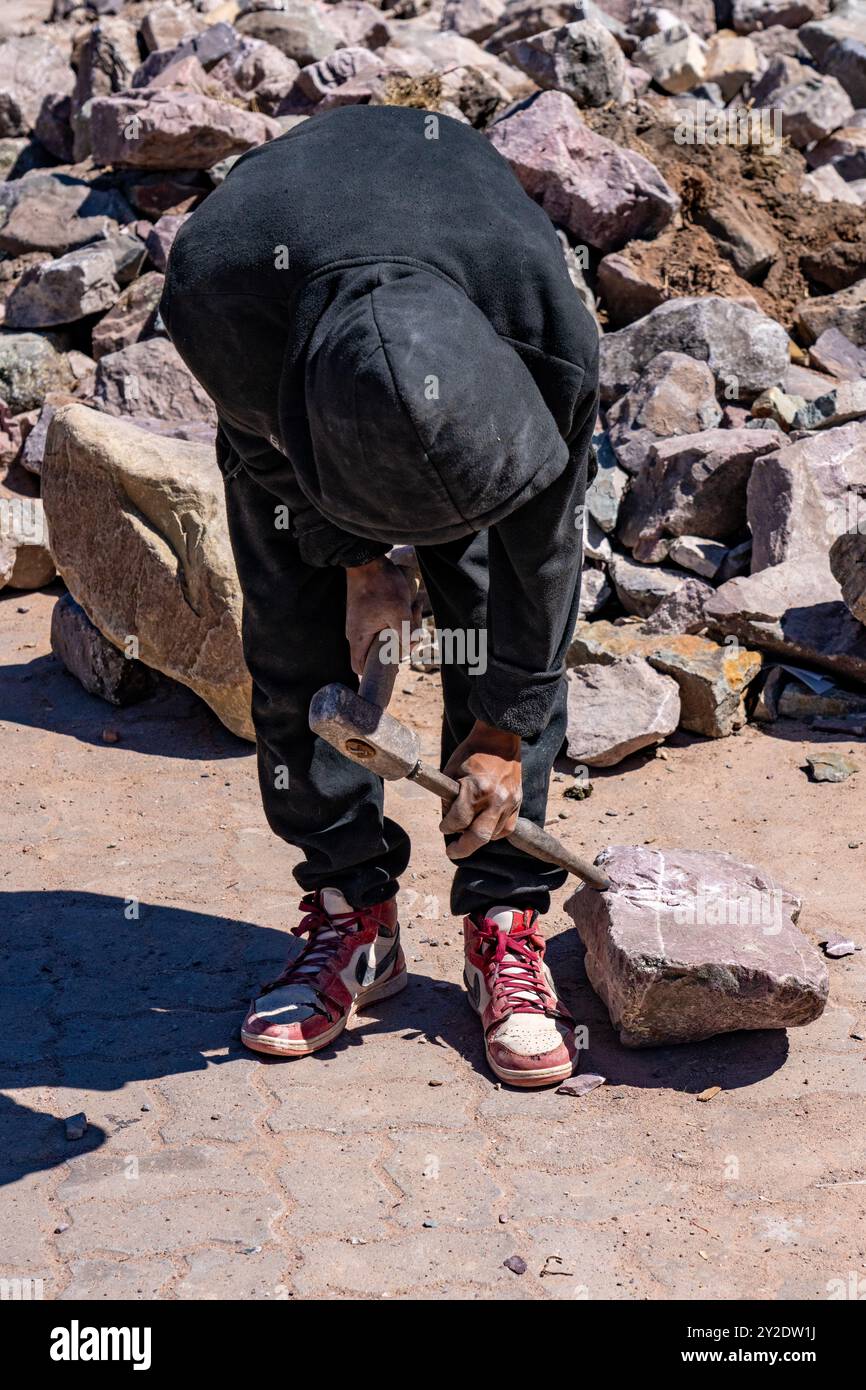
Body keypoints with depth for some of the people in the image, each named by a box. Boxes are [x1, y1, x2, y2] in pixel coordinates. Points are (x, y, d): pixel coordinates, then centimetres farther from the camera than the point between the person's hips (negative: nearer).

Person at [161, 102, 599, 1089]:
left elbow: (543, 539, -24)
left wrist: (504, 731, -16)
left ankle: (505, 921, -2)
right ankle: (351, 916, 4)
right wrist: (363, 568, -15)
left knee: (503, 615, -11)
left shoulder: (552, 331, -40)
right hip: (281, 360, 1)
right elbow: (269, 444, -18)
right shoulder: (211, 289, -42)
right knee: (296, 630, -9)